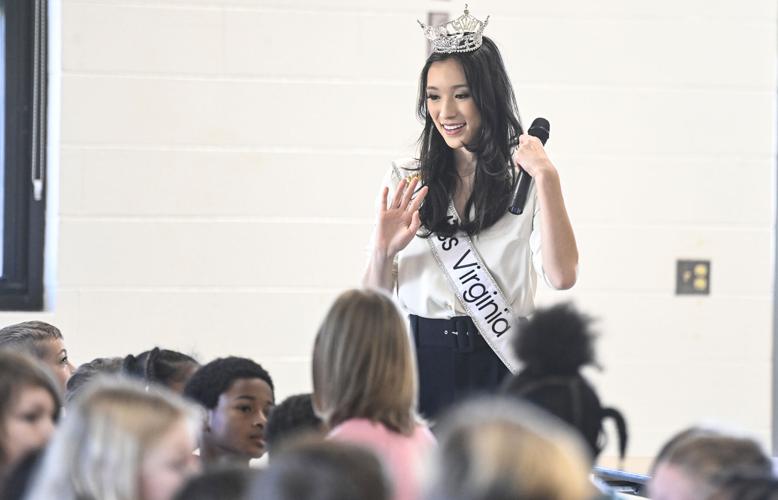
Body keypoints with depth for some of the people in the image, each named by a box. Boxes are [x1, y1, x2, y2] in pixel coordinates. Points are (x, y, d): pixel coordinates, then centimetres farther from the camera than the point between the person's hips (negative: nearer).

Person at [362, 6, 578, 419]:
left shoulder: (523, 180, 1)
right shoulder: (405, 182, 10)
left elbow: (562, 276, -14)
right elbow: (376, 299, 10)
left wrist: (547, 178, -16)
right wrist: (383, 251, -11)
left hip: (500, 368, -2)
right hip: (422, 364, 2)